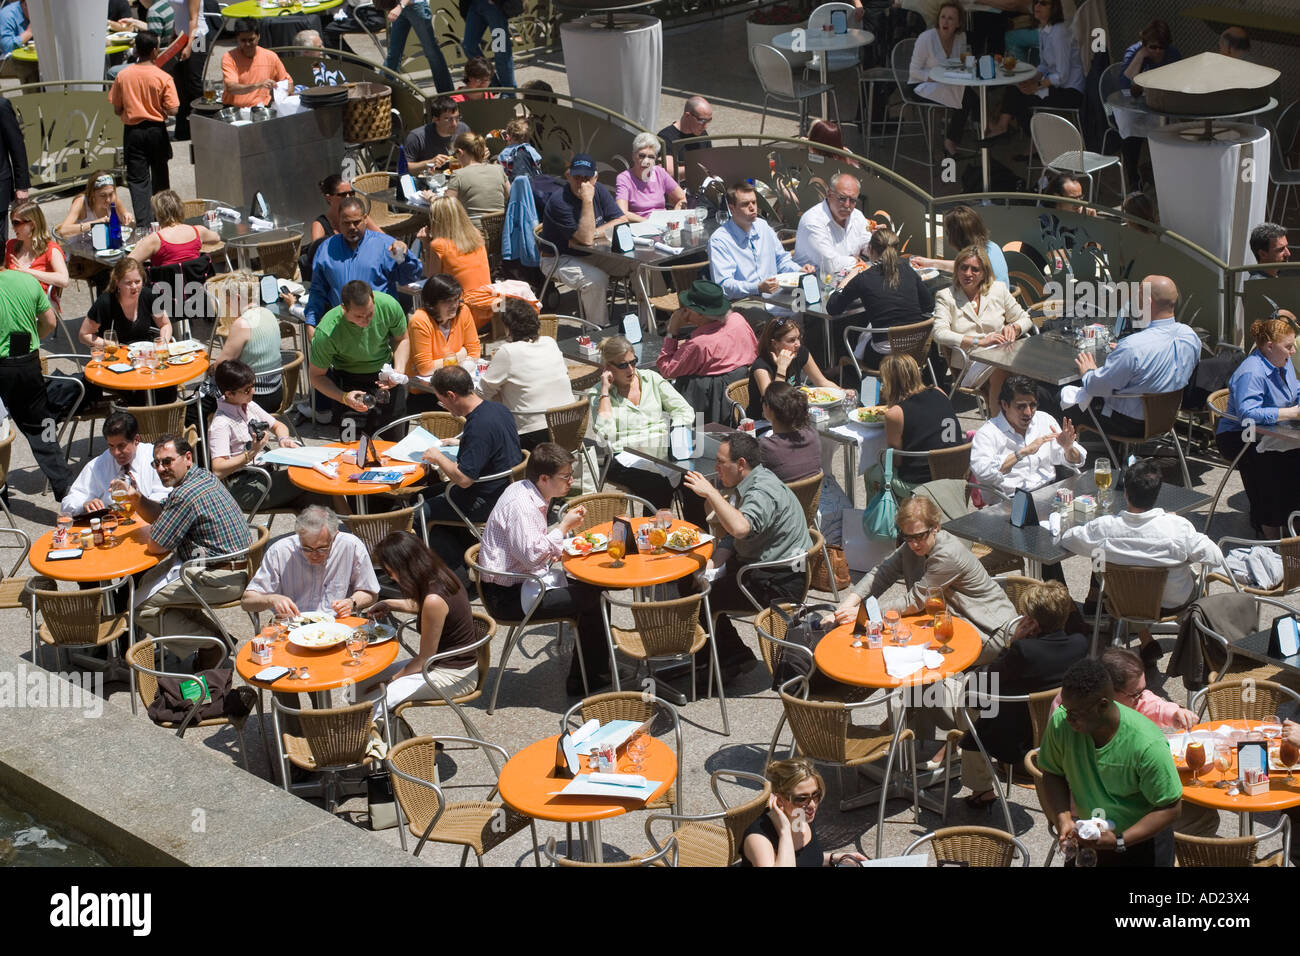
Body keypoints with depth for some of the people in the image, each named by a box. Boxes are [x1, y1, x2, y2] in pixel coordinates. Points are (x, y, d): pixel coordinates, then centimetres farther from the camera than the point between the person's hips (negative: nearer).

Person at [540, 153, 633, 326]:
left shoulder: (599, 191, 0)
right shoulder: (559, 201, -24)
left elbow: (622, 220, -2)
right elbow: (586, 238, -29)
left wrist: (593, 233, -16)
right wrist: (587, 201, -33)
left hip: (593, 254, 7)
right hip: (562, 259, -7)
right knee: (596, 279, -35)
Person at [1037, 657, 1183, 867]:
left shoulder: (1147, 745, -30)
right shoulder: (1060, 722, -19)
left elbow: (1169, 808, -21)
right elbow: (1052, 775, -5)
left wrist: (1119, 841, -29)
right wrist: (1063, 818, -22)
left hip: (1141, 841, -3)